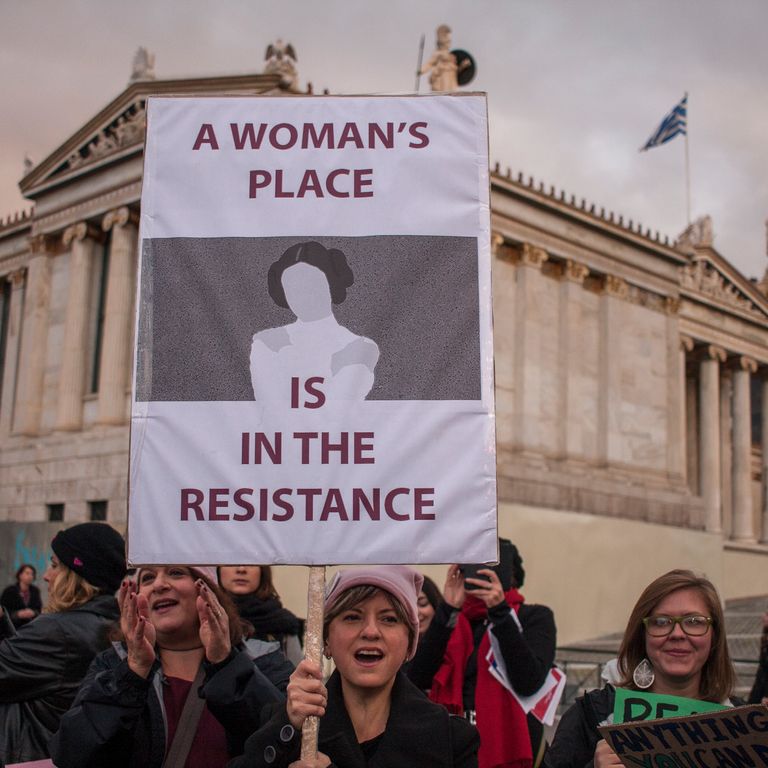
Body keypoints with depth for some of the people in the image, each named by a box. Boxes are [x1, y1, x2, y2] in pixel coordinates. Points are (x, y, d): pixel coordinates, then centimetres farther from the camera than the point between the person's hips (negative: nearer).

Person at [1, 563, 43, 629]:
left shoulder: (35, 591, 6)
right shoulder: (9, 590, -3)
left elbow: (39, 610, 8)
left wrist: (33, 613, -15)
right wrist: (17, 614, -18)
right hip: (13, 627, -3)